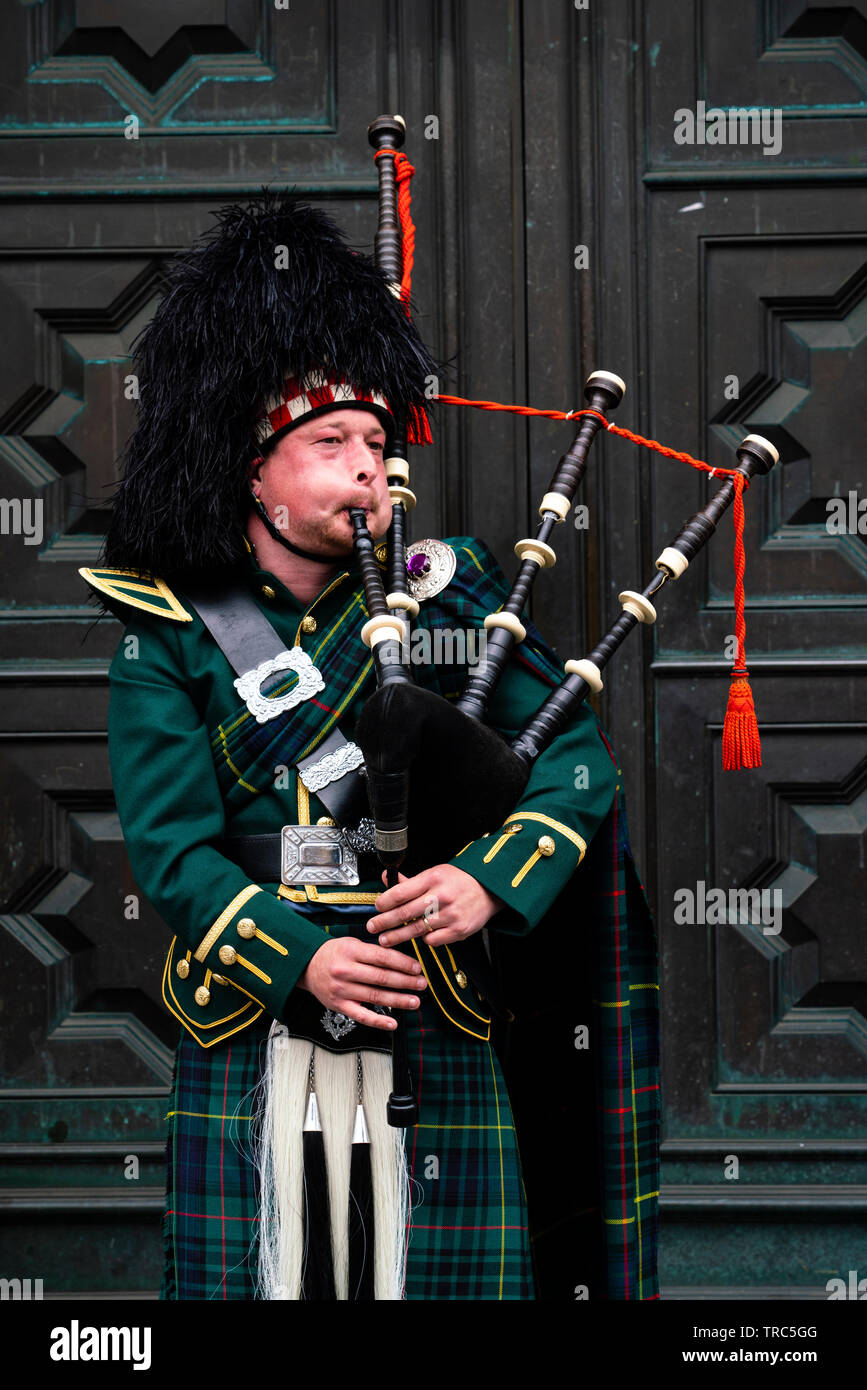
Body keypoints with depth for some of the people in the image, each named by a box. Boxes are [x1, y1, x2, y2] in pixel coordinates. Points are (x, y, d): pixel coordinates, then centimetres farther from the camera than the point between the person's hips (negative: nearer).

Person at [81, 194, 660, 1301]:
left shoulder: (448, 597, 6)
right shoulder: (168, 644, 1)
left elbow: (579, 758, 2)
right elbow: (170, 847, -6)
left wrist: (490, 882, -17)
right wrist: (300, 957, -22)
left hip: (438, 1044, 1)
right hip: (250, 1047, -1)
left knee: (441, 1276, 5)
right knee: (257, 1271, 6)